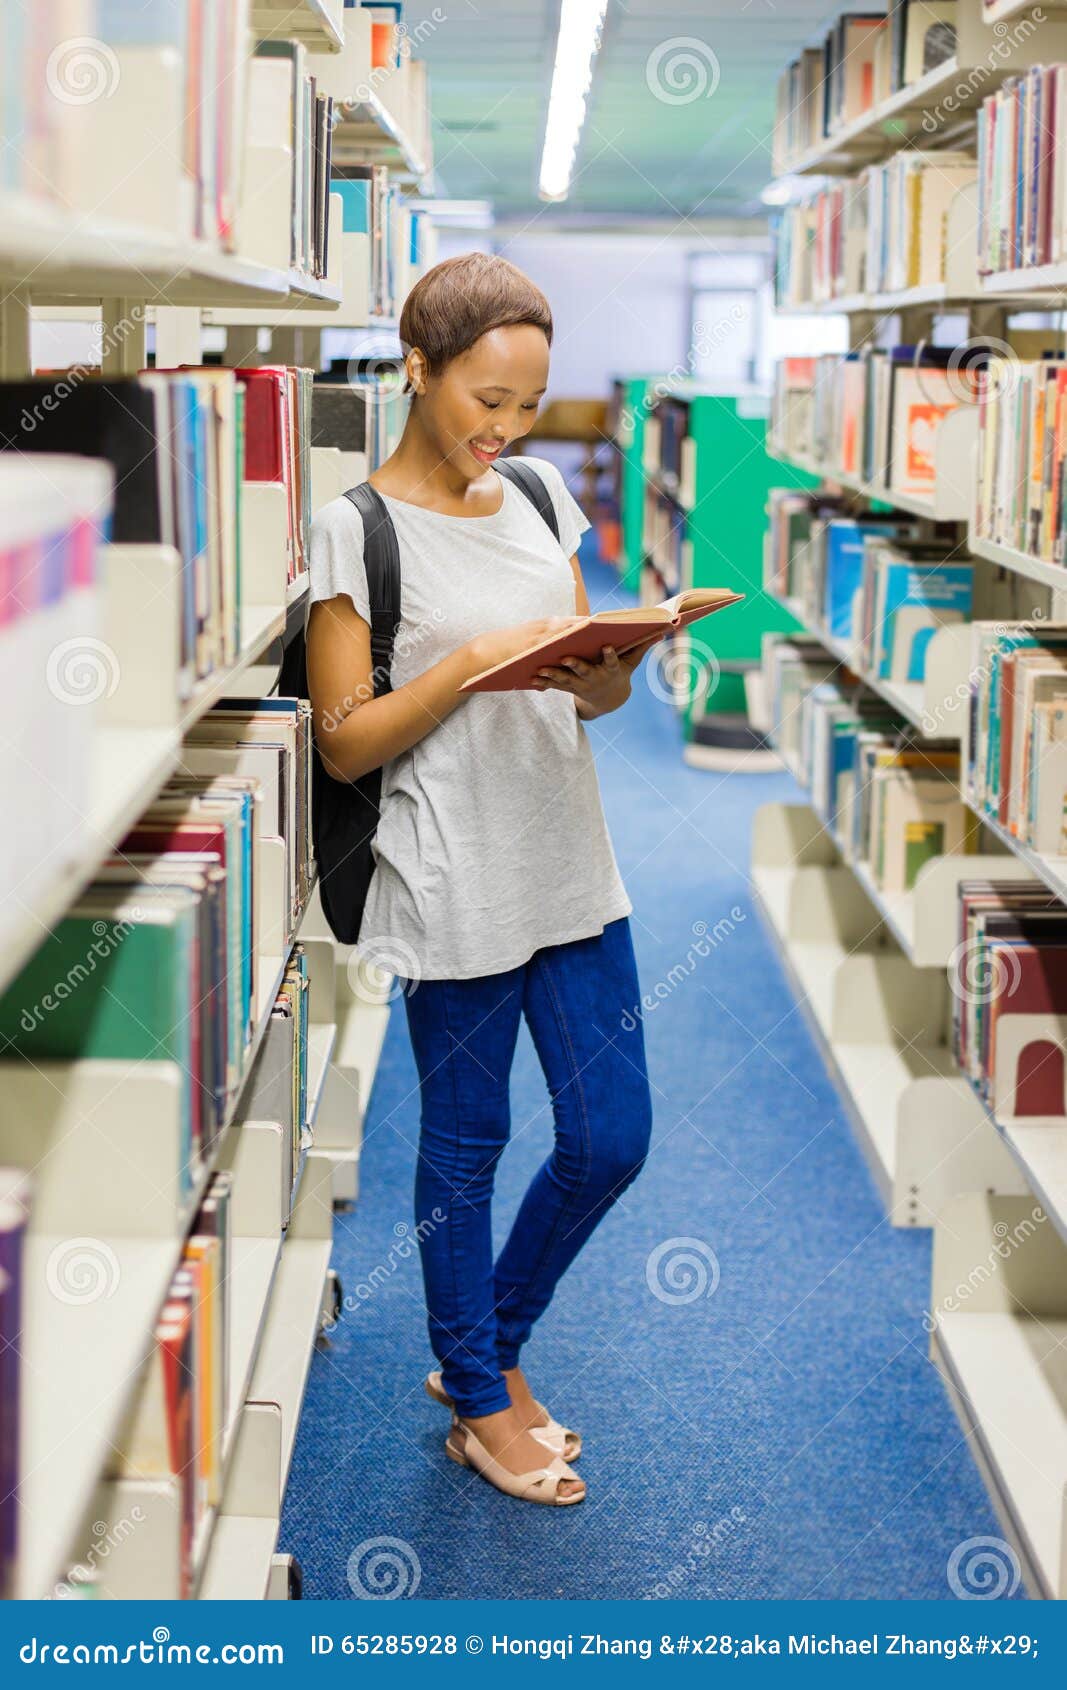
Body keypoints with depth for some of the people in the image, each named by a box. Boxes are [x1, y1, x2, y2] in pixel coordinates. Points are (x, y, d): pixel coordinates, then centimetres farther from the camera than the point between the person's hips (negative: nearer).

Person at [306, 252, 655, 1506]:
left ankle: (488, 1350, 32)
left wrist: (612, 673, -8)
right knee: (465, 1147, 8)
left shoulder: (540, 497, 9)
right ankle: (480, 1406, 28)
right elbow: (344, 743, -10)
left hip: (570, 864, 6)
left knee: (611, 1138, 9)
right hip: (452, 885, -6)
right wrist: (477, 660, -21)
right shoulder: (357, 530, -9)